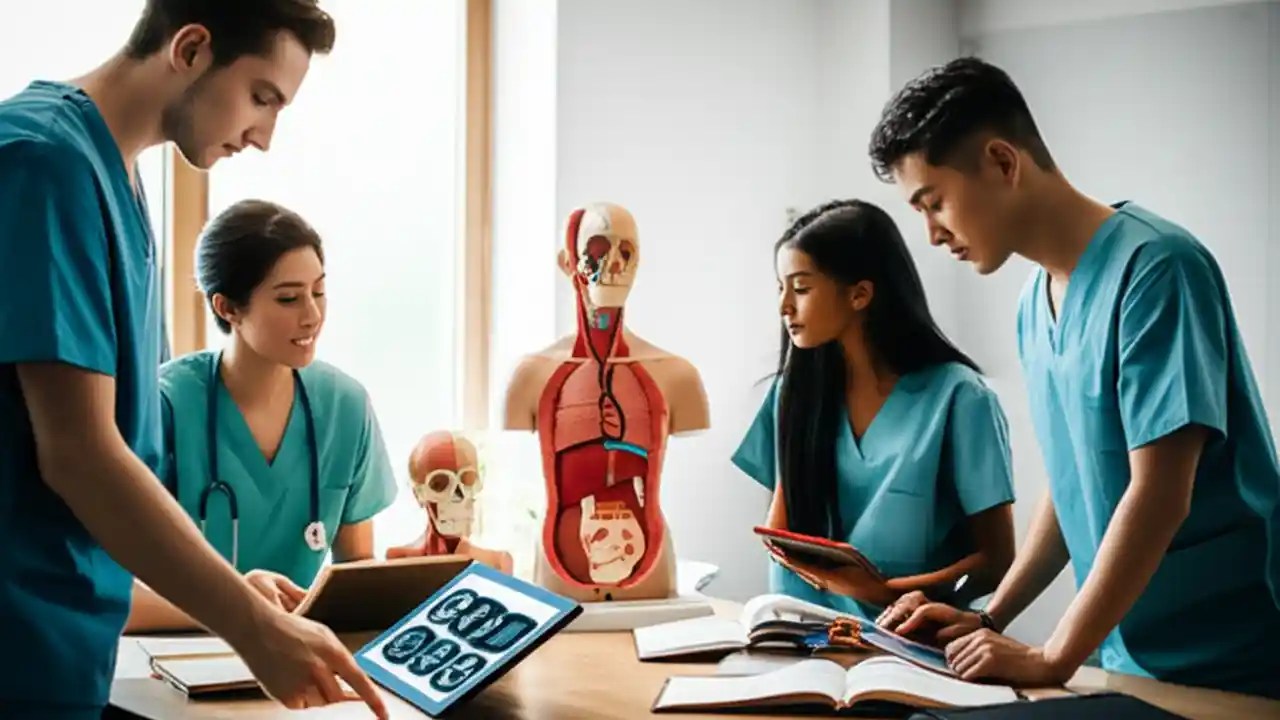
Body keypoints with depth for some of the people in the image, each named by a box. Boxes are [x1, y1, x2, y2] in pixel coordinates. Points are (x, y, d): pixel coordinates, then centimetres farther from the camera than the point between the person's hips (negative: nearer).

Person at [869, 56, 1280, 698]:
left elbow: (1158, 496, -21)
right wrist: (991, 617, 5)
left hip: (1227, 670, -7)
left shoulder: (1154, 269, -18)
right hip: (1125, 660, 7)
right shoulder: (1034, 306, 6)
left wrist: (1054, 659, -19)